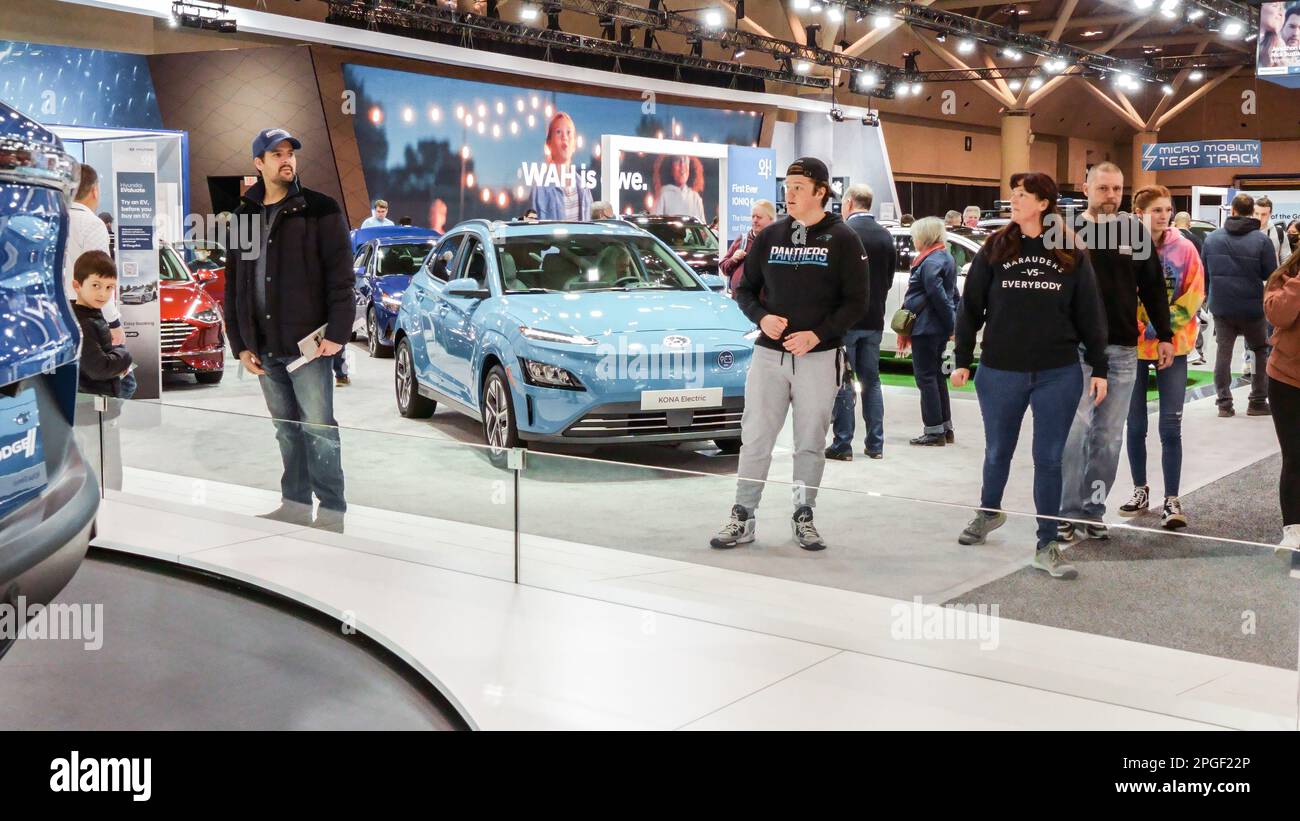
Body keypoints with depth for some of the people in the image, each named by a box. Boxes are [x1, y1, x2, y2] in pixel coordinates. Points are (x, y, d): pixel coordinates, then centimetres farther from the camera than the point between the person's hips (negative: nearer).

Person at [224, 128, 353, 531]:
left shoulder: (320, 210, -3)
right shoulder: (242, 217, 13)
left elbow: (341, 275, -8)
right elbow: (233, 286, 16)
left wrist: (338, 332, -15)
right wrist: (240, 343, 10)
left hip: (307, 343, -5)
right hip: (263, 347, 5)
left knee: (318, 428, -3)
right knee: (286, 429, 12)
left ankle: (332, 510, 5)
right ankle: (295, 503, 22)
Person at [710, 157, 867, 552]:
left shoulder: (842, 240, -1)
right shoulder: (770, 236, 8)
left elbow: (856, 301, -4)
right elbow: (745, 289, 13)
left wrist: (818, 334, -16)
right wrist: (761, 317, -8)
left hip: (819, 356, -2)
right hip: (768, 353, 2)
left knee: (810, 442, 6)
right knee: (755, 438, 3)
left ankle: (804, 516, 17)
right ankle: (742, 517, 10)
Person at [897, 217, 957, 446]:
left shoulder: (930, 262, -16)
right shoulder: (946, 258, 14)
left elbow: (938, 296, -21)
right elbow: (953, 295, 16)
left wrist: (951, 323, -16)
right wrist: (952, 322, 13)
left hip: (926, 328, -10)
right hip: (939, 328, 10)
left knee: (926, 377, -4)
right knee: (937, 376, 16)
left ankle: (934, 431, -1)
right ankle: (945, 427, 23)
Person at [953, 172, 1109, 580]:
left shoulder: (1072, 255, 0)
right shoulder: (995, 249, 0)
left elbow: (1090, 314, 4)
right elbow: (970, 308, 2)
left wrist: (1098, 368, 2)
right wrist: (963, 360, 0)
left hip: (1059, 375, -1)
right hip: (1000, 373, 1)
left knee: (1049, 459, 3)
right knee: (998, 452, 16)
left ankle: (1047, 546, 11)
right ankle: (989, 511, 43)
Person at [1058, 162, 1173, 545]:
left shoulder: (1136, 232, 7)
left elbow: (1153, 286, 11)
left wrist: (1164, 335, 8)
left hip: (1122, 350, 3)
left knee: (1108, 438, 7)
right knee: (1074, 432, -9)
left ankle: (1093, 511, 16)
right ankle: (1068, 513, -1)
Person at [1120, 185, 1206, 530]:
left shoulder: (1184, 248, -3)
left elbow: (1194, 294, -4)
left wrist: (1164, 323, -13)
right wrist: (1135, 327, -14)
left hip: (1173, 346, 0)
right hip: (1132, 346, 1)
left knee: (1171, 428, -4)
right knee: (1136, 425, 11)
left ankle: (1172, 501, 1)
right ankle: (1140, 490, 26)